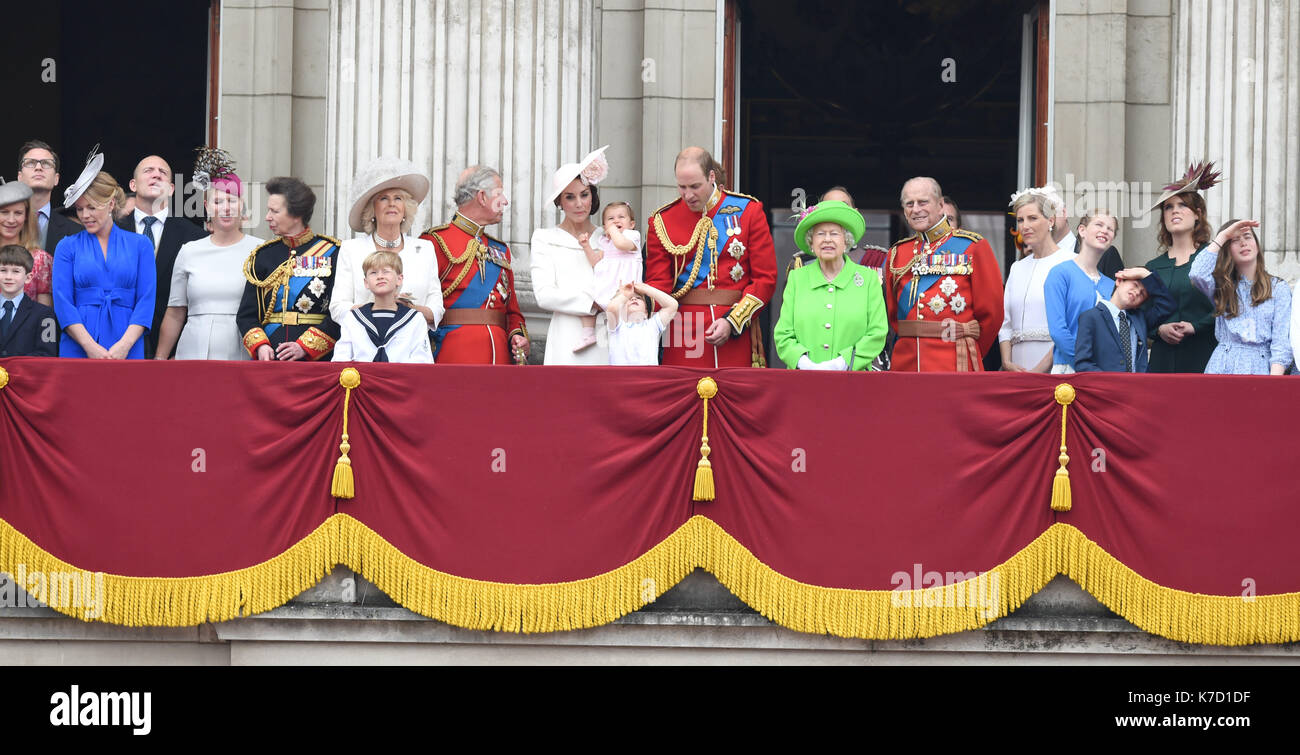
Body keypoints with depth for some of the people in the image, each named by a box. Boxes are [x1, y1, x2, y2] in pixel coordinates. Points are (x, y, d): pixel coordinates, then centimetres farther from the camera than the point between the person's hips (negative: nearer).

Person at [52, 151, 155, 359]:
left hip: (127, 352, 0)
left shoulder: (140, 245, 9)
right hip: (77, 350, 0)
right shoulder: (68, 247, 8)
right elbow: (62, 302, 0)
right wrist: (91, 347, -12)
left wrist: (125, 345, -11)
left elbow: (146, 299, 3)